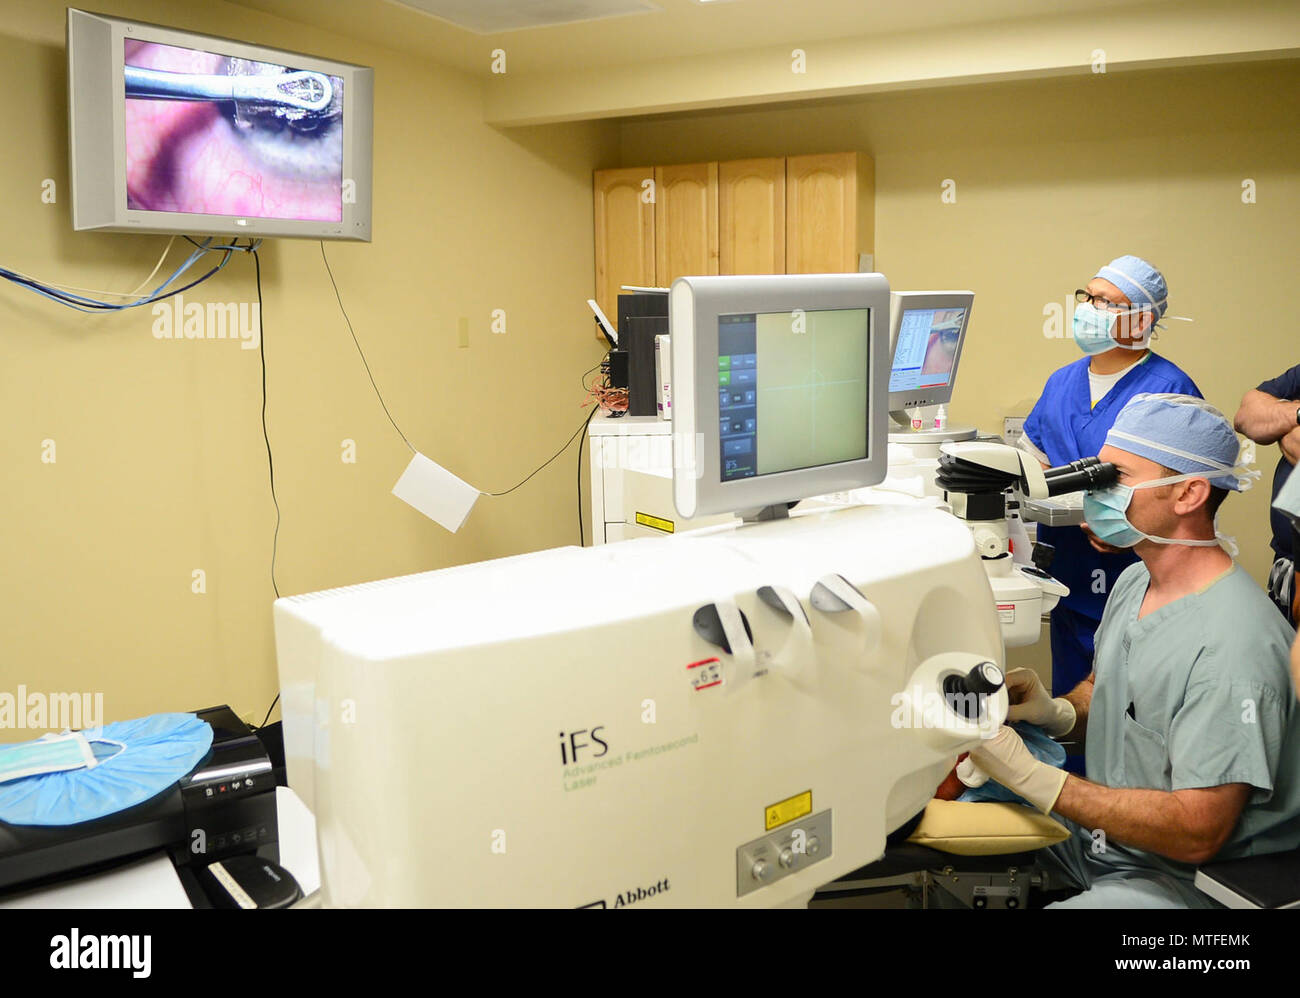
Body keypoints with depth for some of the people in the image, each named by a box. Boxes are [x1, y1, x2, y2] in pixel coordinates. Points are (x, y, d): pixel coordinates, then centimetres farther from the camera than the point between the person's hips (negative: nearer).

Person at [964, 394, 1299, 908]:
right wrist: (1058, 712, -7)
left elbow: (1195, 834, -27)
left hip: (1175, 878, -8)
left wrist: (1029, 774, -28)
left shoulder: (1232, 646, -28)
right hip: (1096, 836, 8)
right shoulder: (1135, 581, 3)